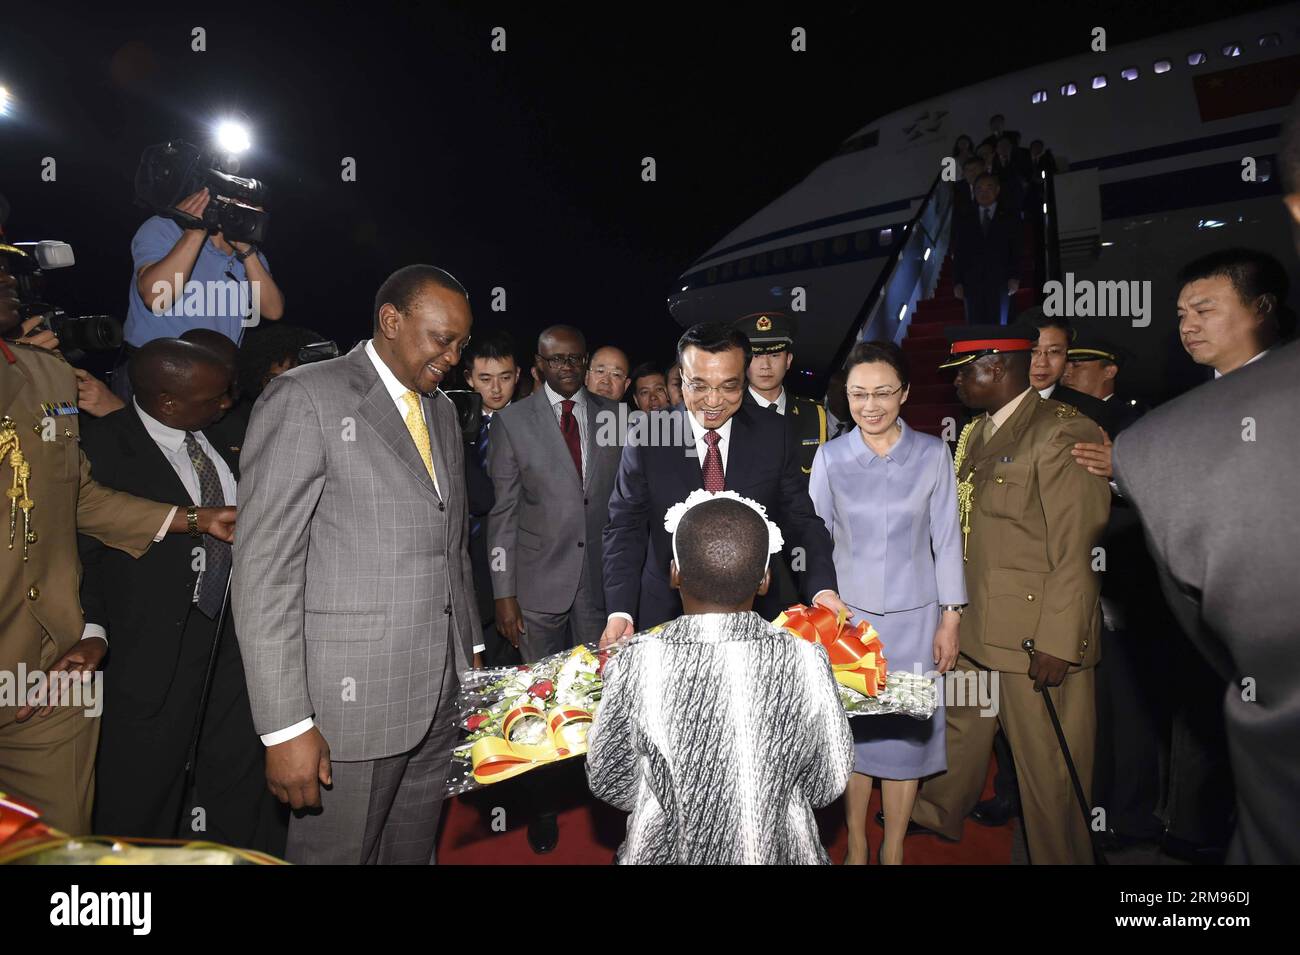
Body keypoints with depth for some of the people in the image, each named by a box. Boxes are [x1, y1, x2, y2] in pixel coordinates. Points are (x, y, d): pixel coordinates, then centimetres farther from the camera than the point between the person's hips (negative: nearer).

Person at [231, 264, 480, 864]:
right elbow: (264, 568, -15)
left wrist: (472, 649, 15)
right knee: (337, 852, 8)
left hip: (441, 692, 7)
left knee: (414, 851, 17)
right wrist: (285, 725, -17)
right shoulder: (304, 398, -10)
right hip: (351, 697, -6)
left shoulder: (442, 411, 13)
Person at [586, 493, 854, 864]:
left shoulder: (635, 664, -25)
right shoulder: (806, 663, -24)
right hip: (779, 851, 1)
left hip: (667, 851, 0)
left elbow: (609, 783, -9)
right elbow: (828, 785, -8)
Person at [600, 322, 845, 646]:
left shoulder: (775, 436, -5)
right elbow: (625, 527, -5)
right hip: (666, 617, -1)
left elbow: (801, 519, -2)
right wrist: (620, 612, -16)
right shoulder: (646, 440, -8)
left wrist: (823, 589, -18)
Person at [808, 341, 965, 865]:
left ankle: (893, 851, 25)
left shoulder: (932, 454, -4)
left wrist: (950, 619, 0)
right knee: (853, 733, 10)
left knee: (905, 733, 7)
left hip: (913, 618, 0)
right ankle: (856, 847, 28)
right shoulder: (830, 457, -3)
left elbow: (946, 539, 0)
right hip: (848, 613, 1)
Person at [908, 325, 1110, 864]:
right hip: (976, 628, 8)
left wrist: (1057, 643, -20)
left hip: (1036, 638, -8)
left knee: (1047, 766, 9)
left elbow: (1077, 552, -19)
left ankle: (1060, 855, 31)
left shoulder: (1062, 432, -17)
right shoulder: (977, 434, 10)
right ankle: (938, 814, 48)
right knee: (960, 730, 26)